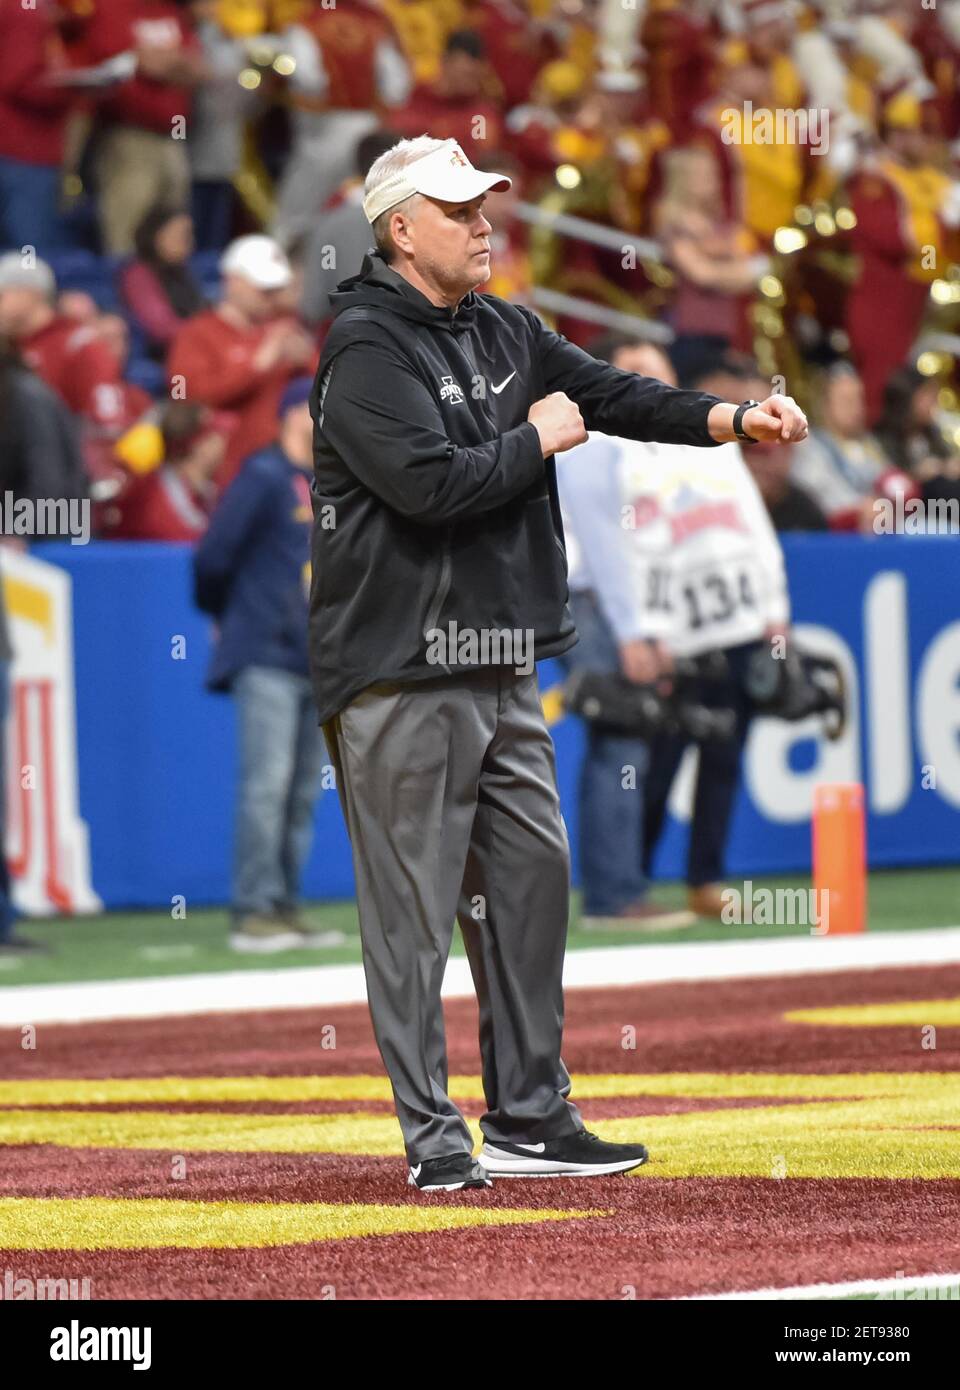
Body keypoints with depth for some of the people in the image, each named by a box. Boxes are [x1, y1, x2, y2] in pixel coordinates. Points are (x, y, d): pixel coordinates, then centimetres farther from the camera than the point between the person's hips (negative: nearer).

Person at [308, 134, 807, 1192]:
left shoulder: (504, 333, 14)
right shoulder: (366, 349, -12)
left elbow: (610, 393, 12)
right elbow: (429, 481, -23)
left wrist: (735, 418, -2)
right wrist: (537, 439, -9)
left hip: (501, 664, 9)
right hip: (402, 673, -9)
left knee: (531, 876, 10)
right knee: (413, 902, -4)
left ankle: (529, 1120, 18)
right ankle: (433, 1139, -1)